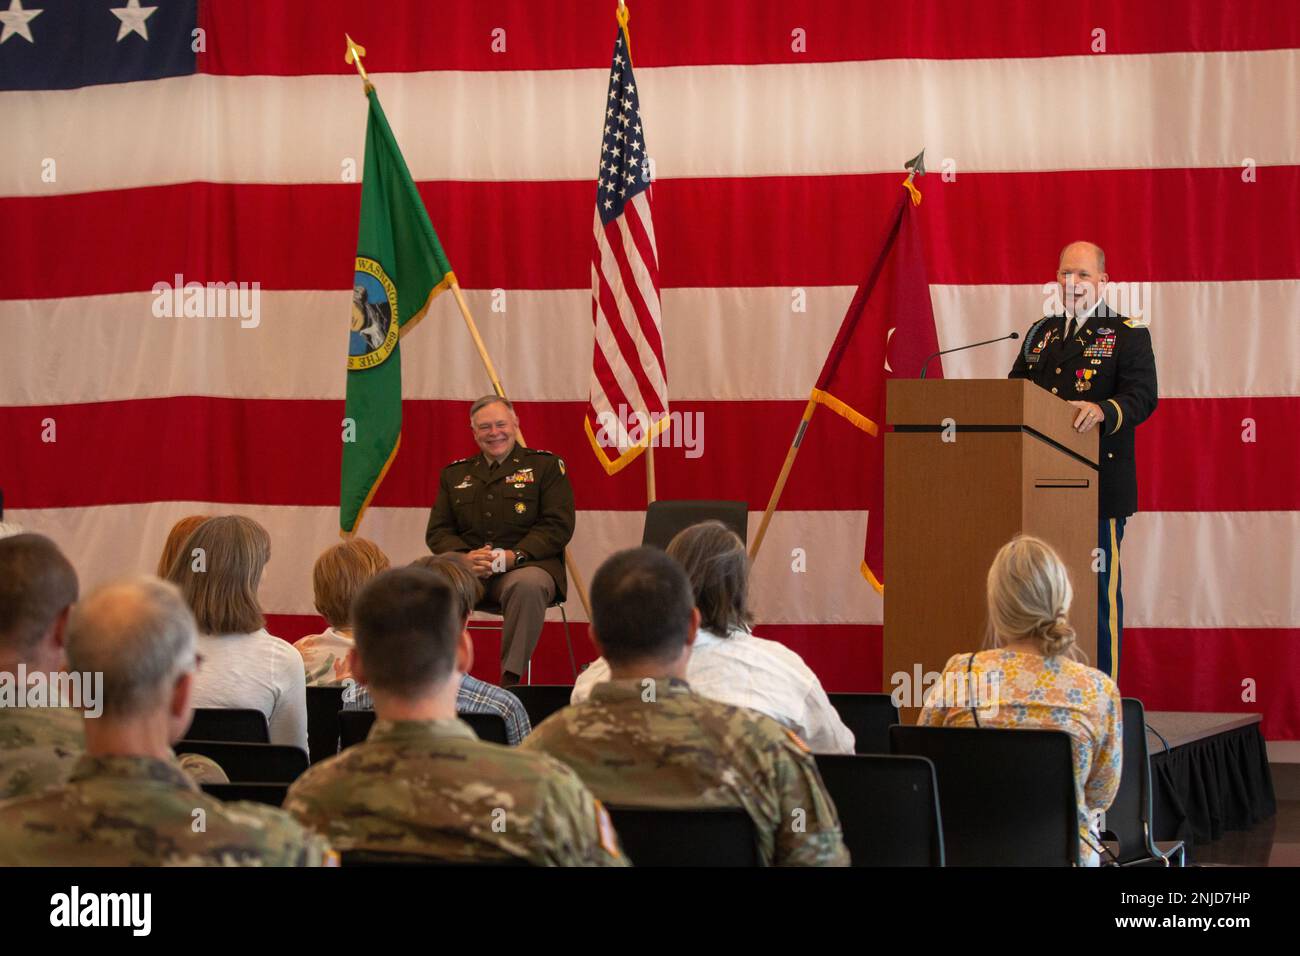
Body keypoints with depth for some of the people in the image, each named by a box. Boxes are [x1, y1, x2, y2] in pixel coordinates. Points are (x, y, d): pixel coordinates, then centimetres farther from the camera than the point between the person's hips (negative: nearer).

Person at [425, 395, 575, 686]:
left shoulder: (546, 465, 9)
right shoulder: (455, 474, 21)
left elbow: (557, 527, -1)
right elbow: (437, 531, 14)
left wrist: (513, 556, -16)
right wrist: (465, 557, -9)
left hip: (525, 566, -3)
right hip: (467, 569, 3)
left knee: (529, 584, -40)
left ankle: (511, 678, -34)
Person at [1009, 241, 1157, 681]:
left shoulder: (1128, 335, 0)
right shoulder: (1041, 332, 19)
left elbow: (1142, 396, -13)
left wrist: (1103, 411, -32)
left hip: (1098, 486, -6)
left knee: (1100, 591, -2)